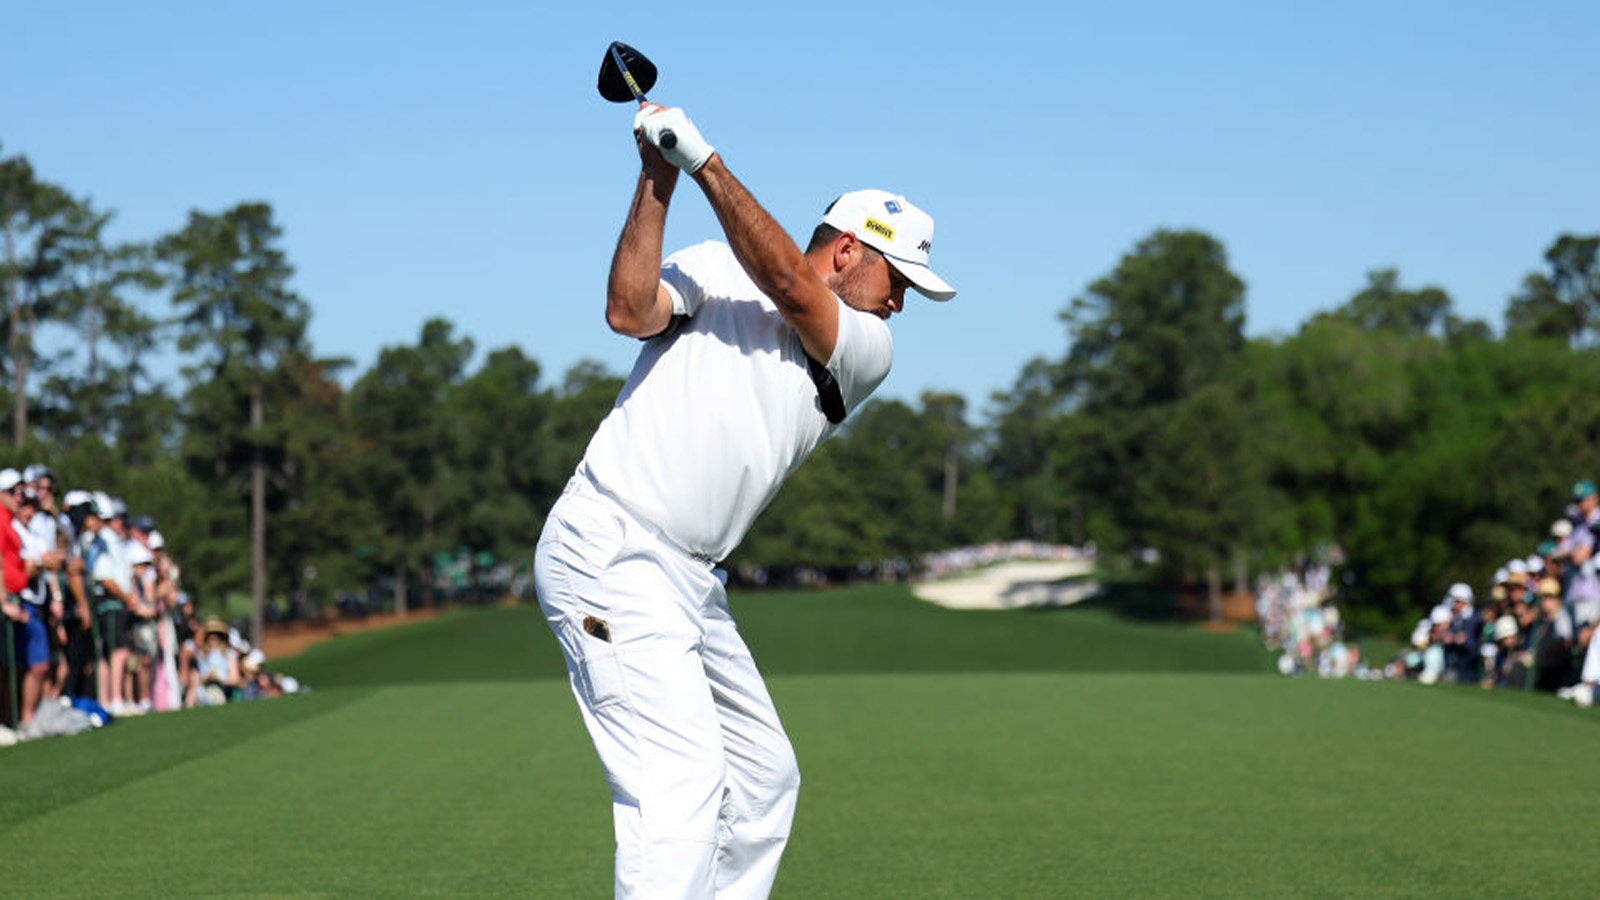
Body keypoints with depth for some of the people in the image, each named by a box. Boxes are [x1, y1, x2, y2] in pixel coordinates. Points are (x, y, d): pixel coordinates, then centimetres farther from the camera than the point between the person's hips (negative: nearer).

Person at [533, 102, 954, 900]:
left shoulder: (867, 352, 13)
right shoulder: (714, 271, 4)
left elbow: (789, 285, -5)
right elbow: (630, 311, -15)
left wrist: (705, 163, -12)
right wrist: (656, 182, -21)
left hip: (691, 586, 7)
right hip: (610, 557, -7)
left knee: (764, 777, 17)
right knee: (682, 781, -19)